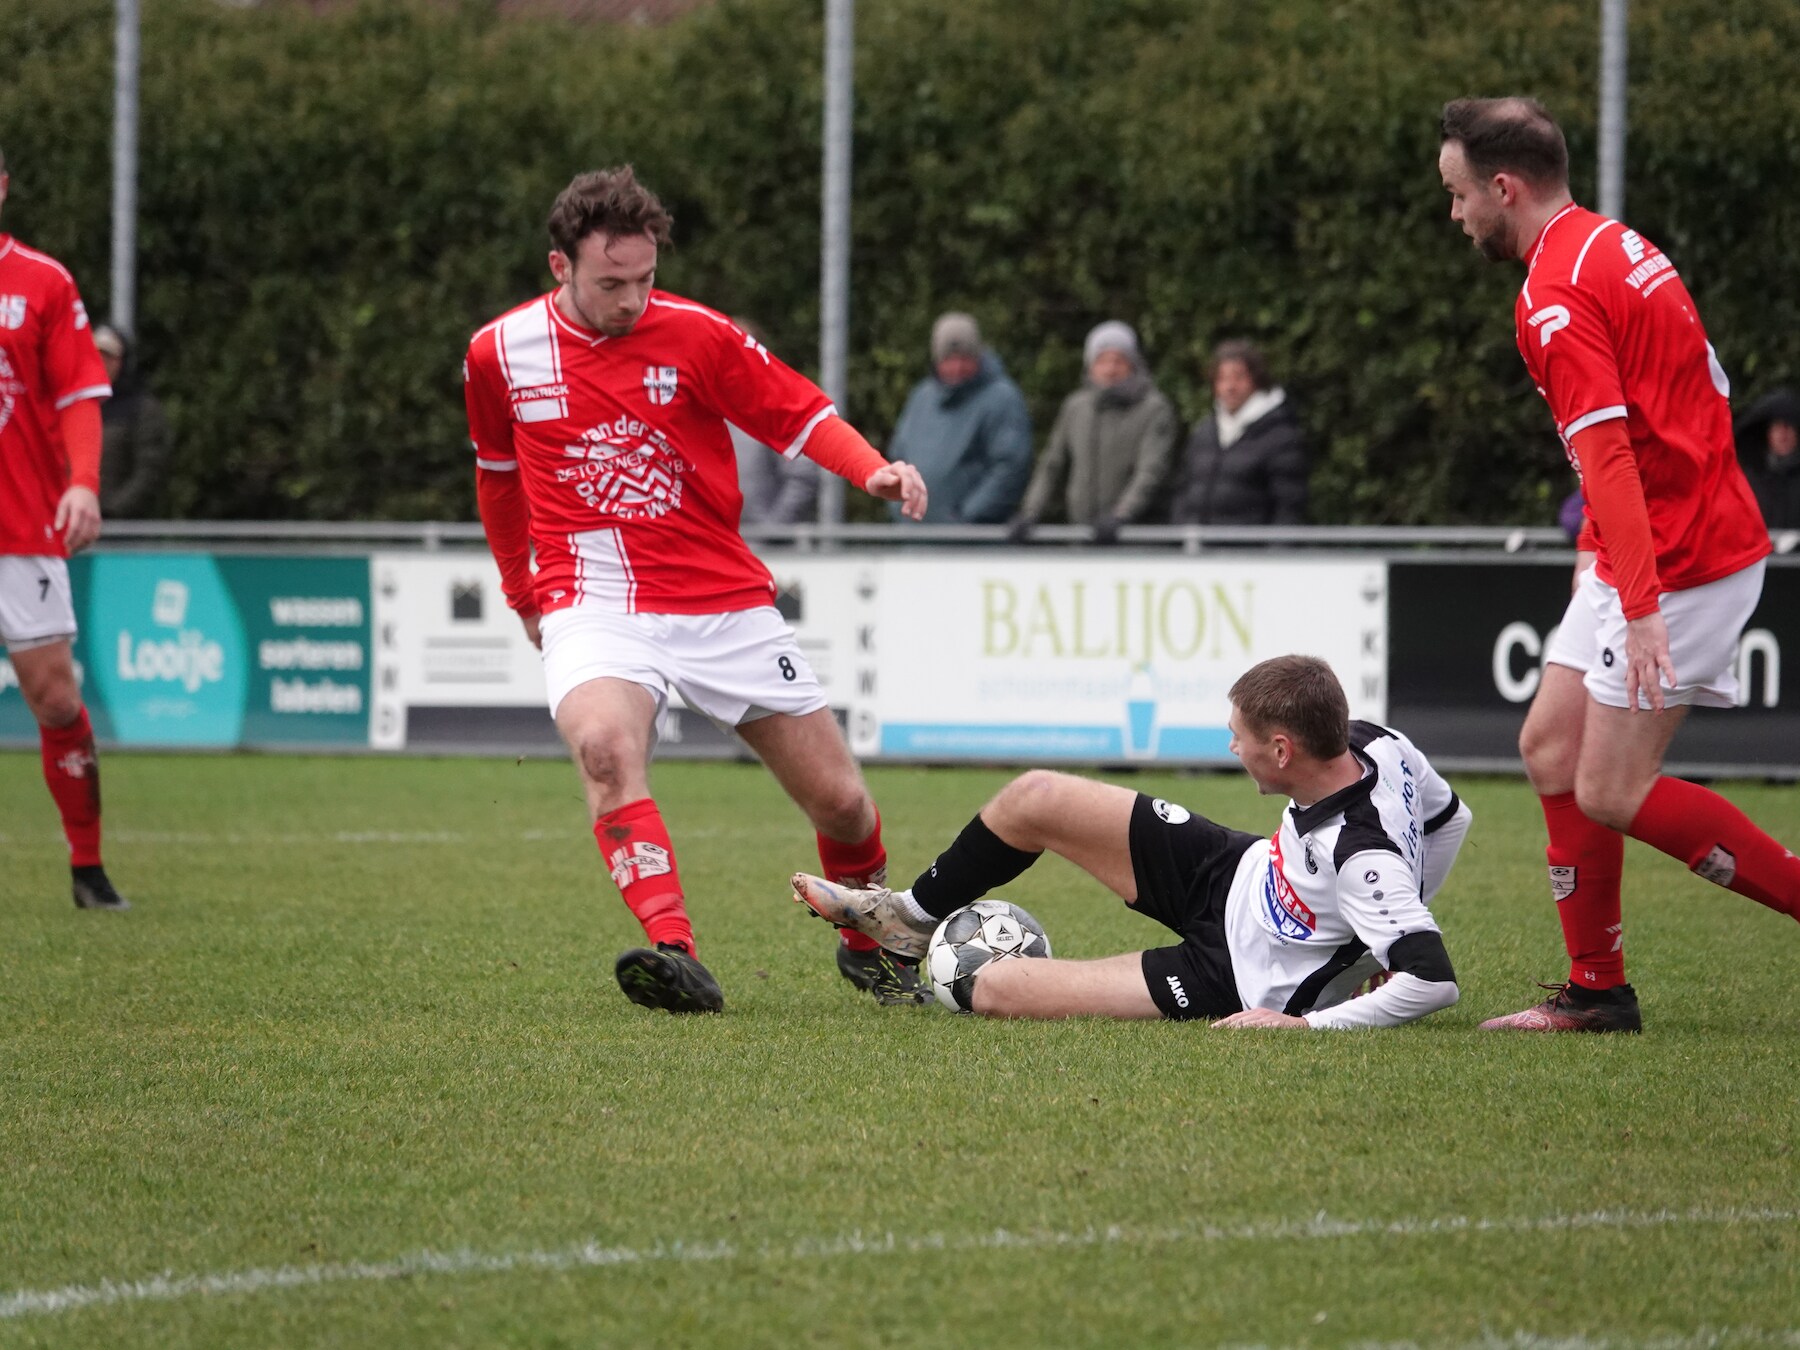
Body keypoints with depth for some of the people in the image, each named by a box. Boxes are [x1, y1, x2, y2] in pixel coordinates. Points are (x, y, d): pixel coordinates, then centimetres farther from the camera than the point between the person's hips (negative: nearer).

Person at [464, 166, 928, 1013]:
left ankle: (869, 947, 31)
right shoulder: (500, 353, 0)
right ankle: (674, 954, -40)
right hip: (594, 606, -1)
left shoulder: (694, 334, -6)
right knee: (604, 744, -34)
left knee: (840, 799, 2)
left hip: (725, 604, 1)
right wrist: (519, 590, 25)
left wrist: (874, 470, -19)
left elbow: (797, 412, 0)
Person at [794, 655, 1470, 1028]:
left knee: (995, 988, -11)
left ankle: (939, 986, 29)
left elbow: (1434, 981, -44)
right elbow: (1449, 815, 3)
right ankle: (913, 918, 33)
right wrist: (1391, 924, 11)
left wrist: (1306, 1024, -34)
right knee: (1033, 799, 5)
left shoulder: (1364, 861, -40)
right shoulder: (1373, 743, -17)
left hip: (1232, 984, -8)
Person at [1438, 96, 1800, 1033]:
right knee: (1551, 746, 11)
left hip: (1675, 562, -10)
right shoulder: (1615, 247, 12)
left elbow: (1609, 459, -27)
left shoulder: (1558, 302, -18)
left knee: (1611, 793, -9)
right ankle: (1596, 992, 14)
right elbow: (1708, 391, 19)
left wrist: (1641, 610, -33)